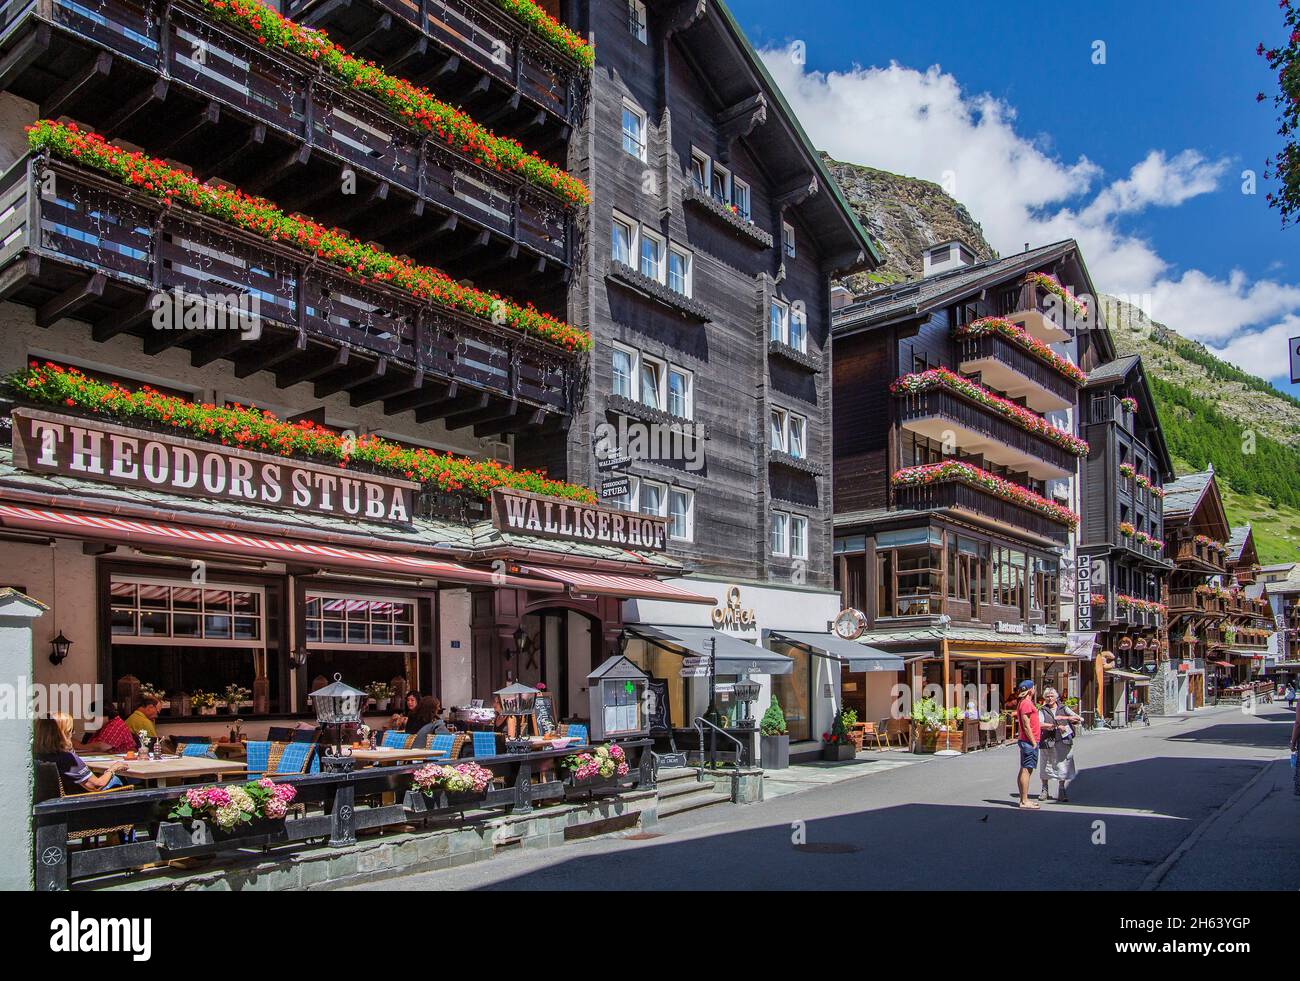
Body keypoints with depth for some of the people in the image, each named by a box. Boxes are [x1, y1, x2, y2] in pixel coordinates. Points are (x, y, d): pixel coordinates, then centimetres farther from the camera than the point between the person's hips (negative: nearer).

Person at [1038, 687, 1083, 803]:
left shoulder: (1064, 708, 11)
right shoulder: (1042, 710, 5)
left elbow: (1079, 719, 6)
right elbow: (1040, 724, -11)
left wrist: (1064, 718, -10)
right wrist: (1056, 726, -18)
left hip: (1063, 742, 1)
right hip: (1048, 742, -1)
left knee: (1062, 767, 1)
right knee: (1046, 767, 6)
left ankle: (1061, 791, 13)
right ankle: (1045, 790, 22)